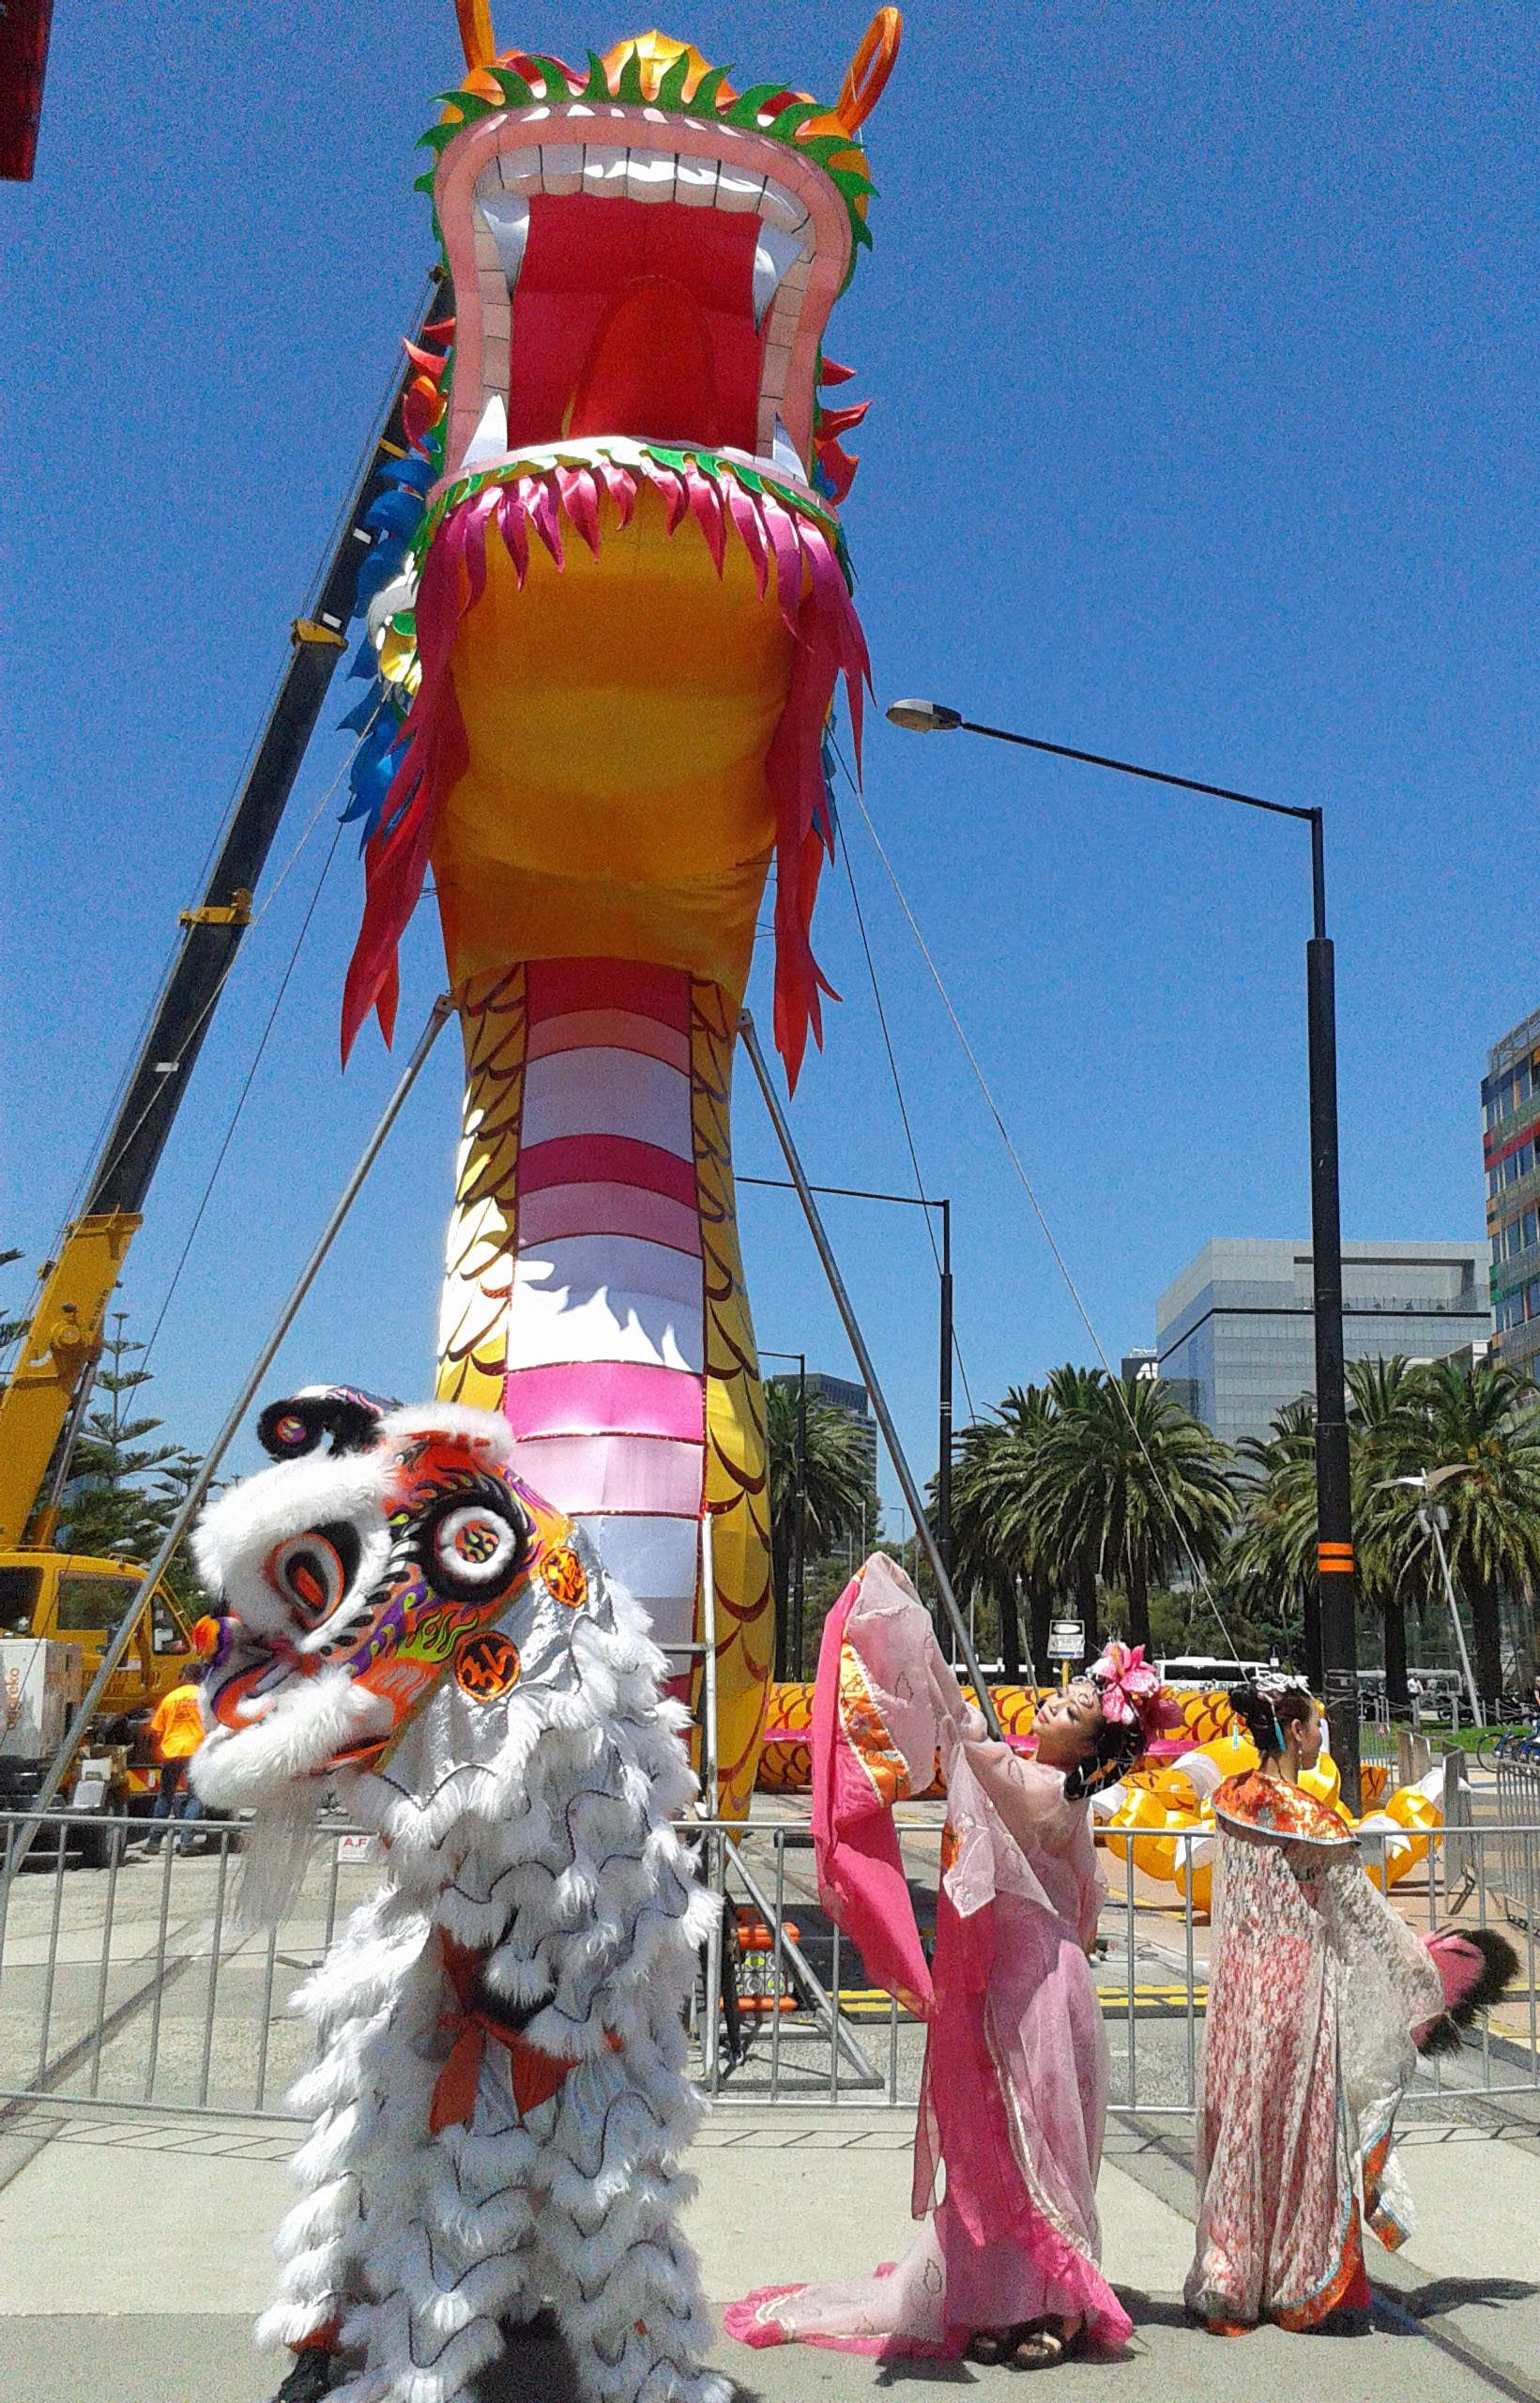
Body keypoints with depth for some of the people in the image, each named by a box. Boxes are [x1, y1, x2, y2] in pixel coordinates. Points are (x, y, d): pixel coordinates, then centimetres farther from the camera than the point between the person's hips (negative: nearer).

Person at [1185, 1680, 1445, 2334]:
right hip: (1298, 1984, -6)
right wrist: (1422, 1977, 7)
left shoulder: (1228, 1799, 1)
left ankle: (1229, 2284, 20)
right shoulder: (1313, 1821, -17)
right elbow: (1362, 1911, -8)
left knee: (1239, 2119, 12)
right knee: (1300, 2122, 6)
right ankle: (1301, 2288, 17)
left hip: (1237, 1985, 6)